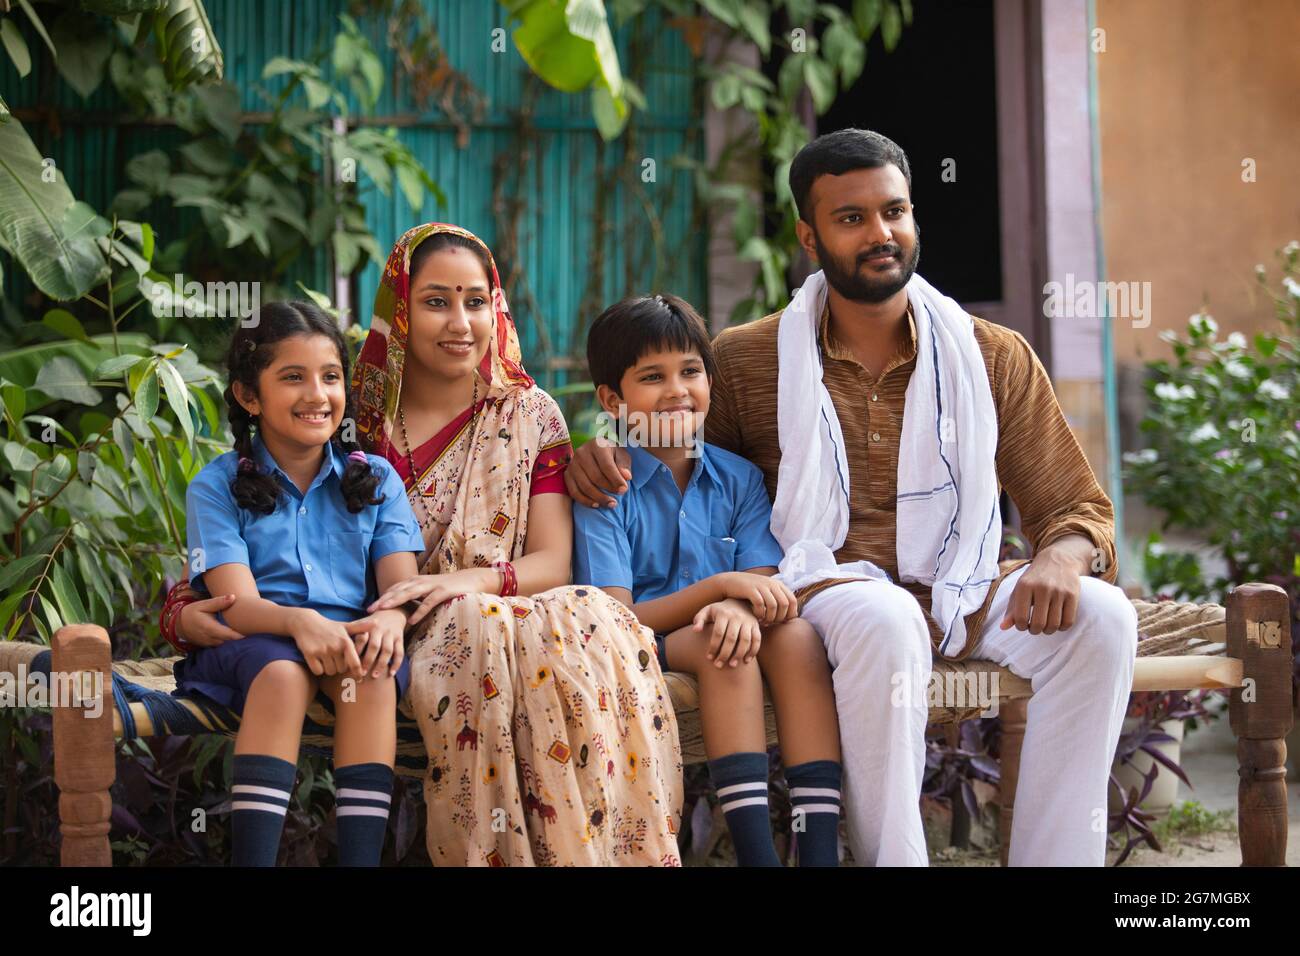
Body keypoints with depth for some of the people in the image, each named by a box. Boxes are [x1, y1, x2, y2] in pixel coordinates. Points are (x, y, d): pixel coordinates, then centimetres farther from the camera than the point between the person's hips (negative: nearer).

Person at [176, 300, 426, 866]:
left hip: (354, 637, 2)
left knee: (373, 674, -33)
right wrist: (301, 621, -32)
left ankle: (360, 858, -40)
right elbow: (237, 602, -9)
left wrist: (390, 618, -26)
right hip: (251, 647, -2)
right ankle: (252, 859, -41)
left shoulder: (376, 479, 12)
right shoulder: (217, 486, 4)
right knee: (283, 669, -36)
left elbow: (403, 584, 1)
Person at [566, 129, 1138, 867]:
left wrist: (1060, 560, -16)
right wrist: (601, 456, -5)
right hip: (825, 592, -2)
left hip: (960, 598, 3)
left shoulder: (996, 360, 9)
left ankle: (1051, 858, -21)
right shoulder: (747, 361, 6)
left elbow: (1082, 509, 9)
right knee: (885, 620, -38)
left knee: (1100, 616, -25)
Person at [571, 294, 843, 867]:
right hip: (645, 650, -4)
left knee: (796, 635, -27)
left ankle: (819, 847, -36)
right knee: (720, 651, -33)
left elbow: (764, 588, -3)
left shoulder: (739, 479, 8)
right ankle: (755, 850, -36)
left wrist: (737, 609, -29)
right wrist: (720, 586, -23)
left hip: (717, 643, 4)